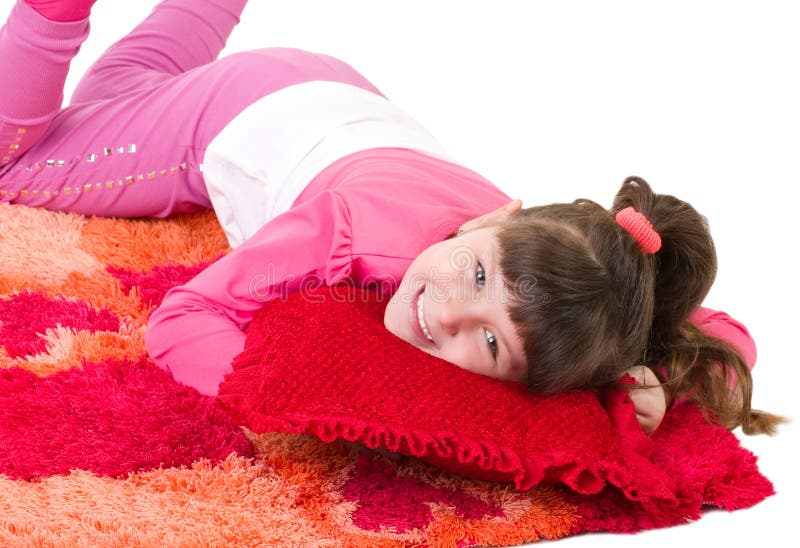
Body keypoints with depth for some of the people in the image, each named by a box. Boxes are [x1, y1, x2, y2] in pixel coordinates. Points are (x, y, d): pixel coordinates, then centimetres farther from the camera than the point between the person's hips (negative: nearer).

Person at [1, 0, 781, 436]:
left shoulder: (540, 269, -37)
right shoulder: (365, 220, -48)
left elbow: (723, 336, -26)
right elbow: (181, 317, -39)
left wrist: (658, 381, -48)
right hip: (246, 117, -3)